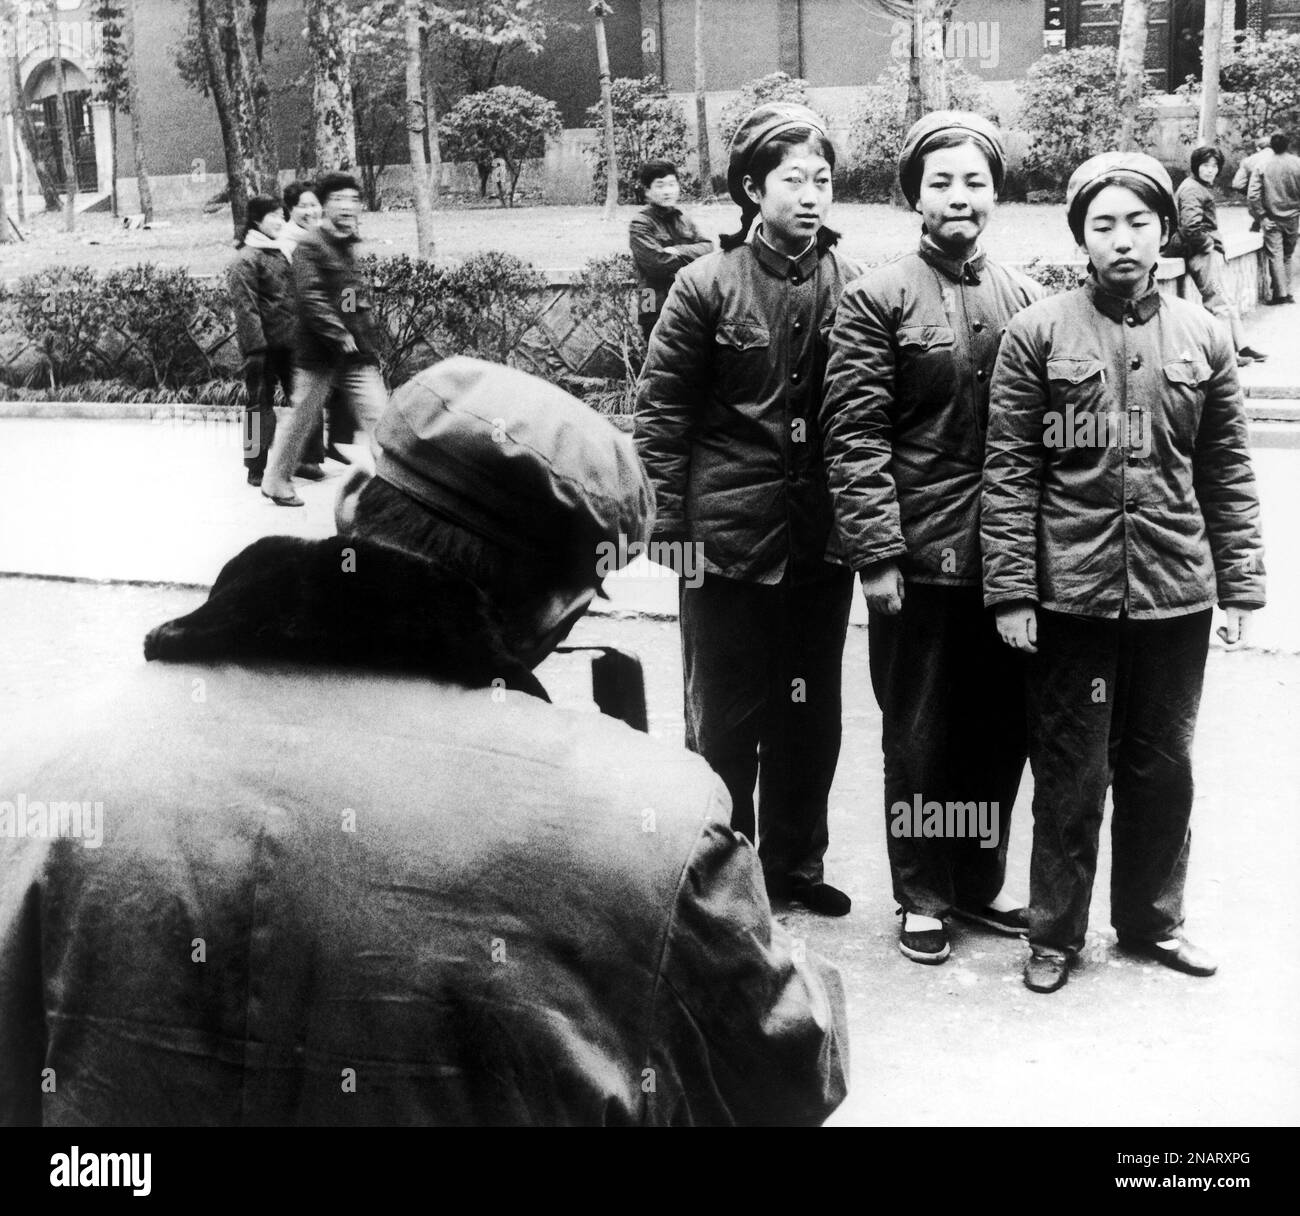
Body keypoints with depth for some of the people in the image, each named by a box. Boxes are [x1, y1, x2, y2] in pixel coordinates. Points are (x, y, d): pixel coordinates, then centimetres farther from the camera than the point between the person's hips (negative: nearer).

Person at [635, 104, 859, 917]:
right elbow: (662, 412, -4)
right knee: (726, 717, 7)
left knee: (812, 713, 14)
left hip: (821, 541, 3)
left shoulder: (850, 285, 2)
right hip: (729, 542, -3)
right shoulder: (709, 286, -6)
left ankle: (795, 861, 30)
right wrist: (671, 527, -8)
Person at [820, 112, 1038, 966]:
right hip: (919, 559, -4)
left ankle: (981, 879, 32)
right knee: (921, 735, 7)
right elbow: (855, 437, -9)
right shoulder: (878, 301, -5)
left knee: (1004, 727, 13)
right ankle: (923, 897, 23)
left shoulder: (1025, 298, 9)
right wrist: (876, 553, -15)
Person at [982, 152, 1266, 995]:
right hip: (1071, 593, -3)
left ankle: (1152, 918, 32)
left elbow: (1229, 475, 9)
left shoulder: (1204, 338, 6)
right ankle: (1056, 932, 22)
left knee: (1163, 767, 14)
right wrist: (1011, 591, -8)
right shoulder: (1039, 334, -3)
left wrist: (1241, 585, 5)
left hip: (1178, 592, 3)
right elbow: (1010, 474, -5)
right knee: (1072, 772, 6)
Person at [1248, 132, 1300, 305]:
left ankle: (1281, 293, -3)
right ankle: (1285, 292, 16)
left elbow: (1253, 195, -11)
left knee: (1275, 256, 1)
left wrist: (1262, 216, -4)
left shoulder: (1263, 165, -6)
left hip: (1272, 219, -1)